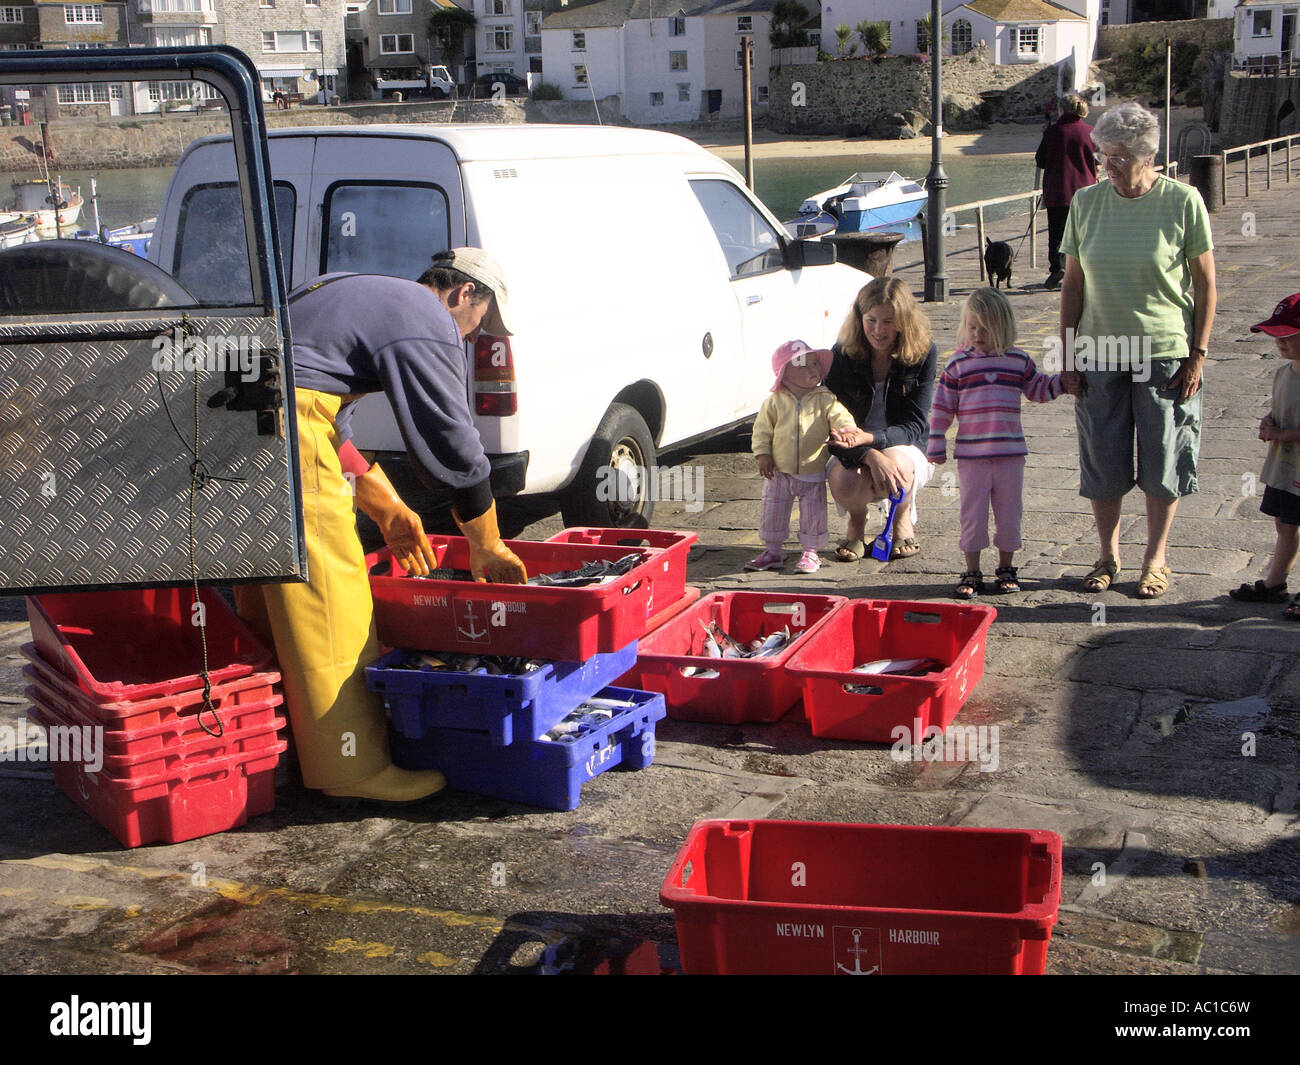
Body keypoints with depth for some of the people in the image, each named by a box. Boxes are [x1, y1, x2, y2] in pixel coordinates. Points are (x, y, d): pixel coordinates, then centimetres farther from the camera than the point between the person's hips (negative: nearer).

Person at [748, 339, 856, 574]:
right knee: (773, 511, 7)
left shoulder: (825, 400, -5)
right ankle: (772, 551, 21)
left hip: (813, 473, -1)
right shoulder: (774, 402, -4)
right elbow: (762, 429, 1)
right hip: (779, 472, 1)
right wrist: (763, 454, -7)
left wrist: (846, 429, -36)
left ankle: (810, 553, 17)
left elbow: (841, 416, -14)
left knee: (813, 514, 3)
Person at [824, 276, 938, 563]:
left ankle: (903, 519, 0)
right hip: (853, 451, 0)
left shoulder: (923, 354, -12)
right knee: (843, 483, -34)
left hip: (905, 447, 0)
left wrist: (869, 438, -36)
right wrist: (870, 456, -37)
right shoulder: (842, 354, -12)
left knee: (897, 463, -37)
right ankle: (856, 522, 6)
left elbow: (915, 425, -15)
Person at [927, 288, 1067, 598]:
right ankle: (972, 573, 11)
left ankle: (1006, 568, 22)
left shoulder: (1018, 360, 5)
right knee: (972, 512, 1)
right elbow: (943, 405, 3)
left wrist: (1063, 380, 4)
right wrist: (936, 443, 0)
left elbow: (1039, 389, 20)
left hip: (1010, 450, 2)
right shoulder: (958, 362, 0)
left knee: (1009, 511, 7)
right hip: (970, 453, -2)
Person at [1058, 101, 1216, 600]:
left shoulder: (1183, 202, -6)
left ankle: (1156, 558, 21)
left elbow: (1205, 284, -2)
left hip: (1165, 353, -2)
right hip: (1099, 353, 3)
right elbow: (1072, 283, 6)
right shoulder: (1086, 202, 1)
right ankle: (1108, 555, 25)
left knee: (1163, 457, 4)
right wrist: (1068, 355, 3)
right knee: (1102, 460, 7)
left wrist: (1197, 355, -6)